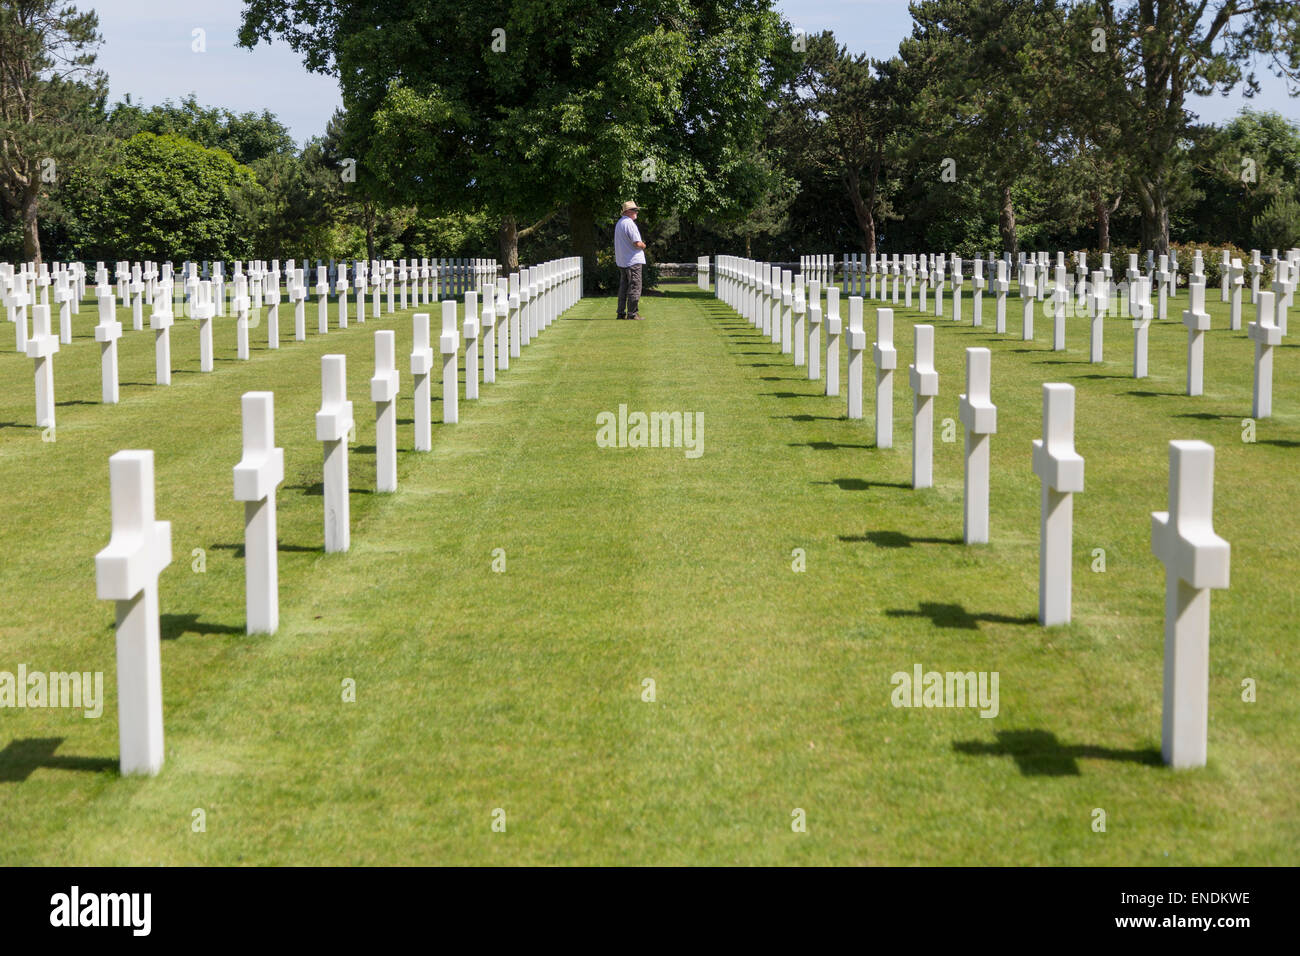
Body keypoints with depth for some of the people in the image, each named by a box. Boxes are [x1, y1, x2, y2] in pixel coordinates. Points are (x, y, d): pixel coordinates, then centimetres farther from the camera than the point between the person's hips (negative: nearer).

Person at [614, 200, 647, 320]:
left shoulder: (618, 223, 15)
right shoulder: (629, 224, -15)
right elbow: (637, 243, -21)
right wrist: (643, 246, 1)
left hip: (621, 261, 9)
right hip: (633, 260, -9)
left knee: (623, 286, 14)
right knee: (635, 287, -6)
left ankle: (621, 313, 15)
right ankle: (632, 313, -8)